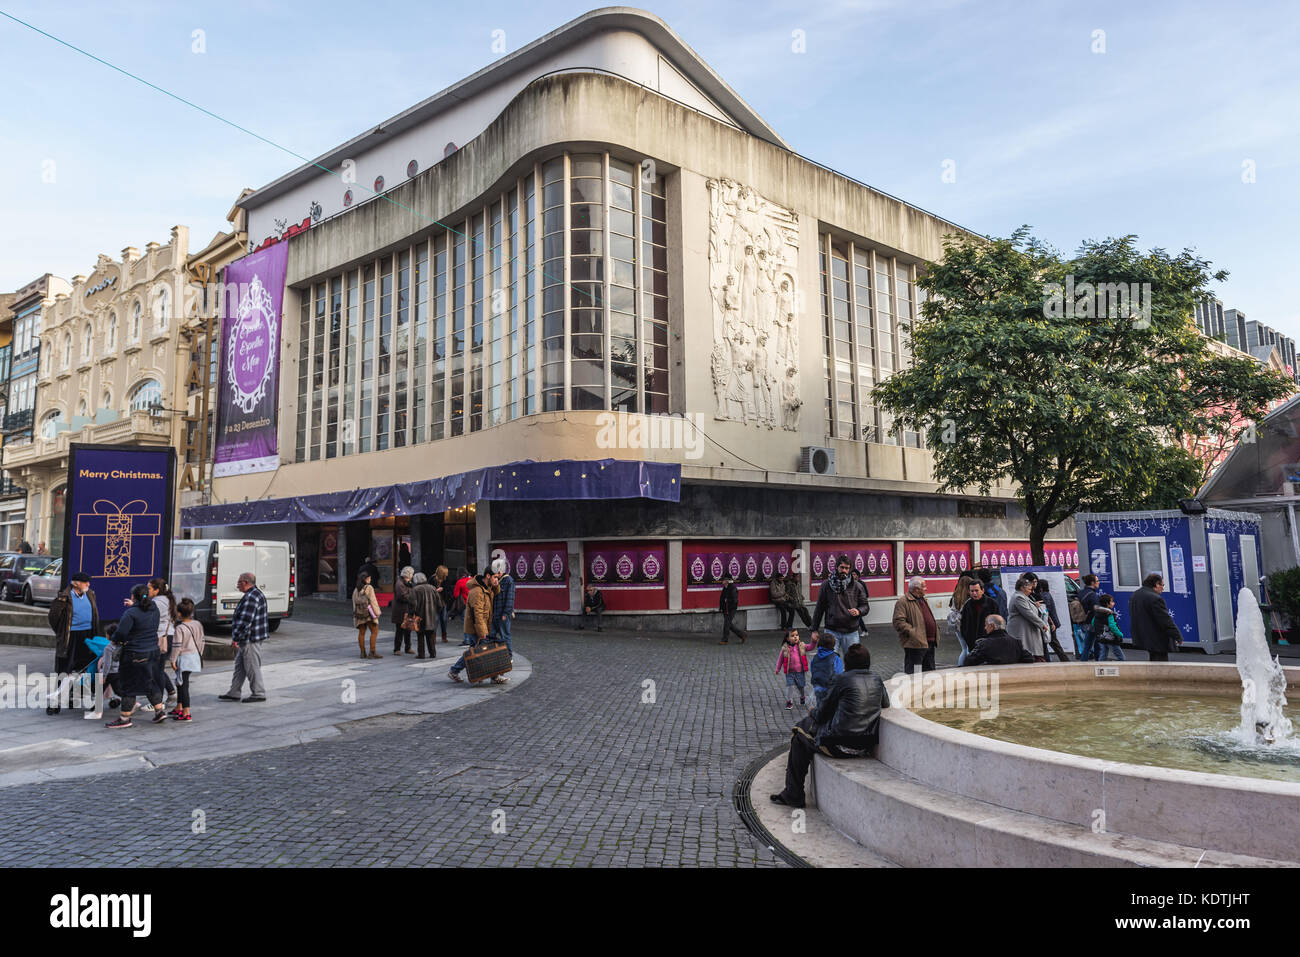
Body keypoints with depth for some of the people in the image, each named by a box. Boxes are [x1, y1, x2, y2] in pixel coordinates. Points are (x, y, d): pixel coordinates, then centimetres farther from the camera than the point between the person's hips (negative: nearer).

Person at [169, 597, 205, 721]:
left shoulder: (180, 628, -17)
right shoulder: (198, 625, 5)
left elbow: (177, 646, -16)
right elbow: (201, 641, 12)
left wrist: (173, 660, -8)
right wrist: (199, 655, 21)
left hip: (184, 658, -8)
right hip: (195, 656, 8)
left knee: (183, 684, -6)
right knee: (180, 683, 24)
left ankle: (186, 713, -9)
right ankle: (179, 707, 36)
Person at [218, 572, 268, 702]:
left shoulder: (251, 597, -21)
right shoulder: (255, 593, 14)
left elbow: (245, 621, -25)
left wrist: (235, 637, -19)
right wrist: (237, 637, 23)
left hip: (251, 639, -11)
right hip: (247, 639, 11)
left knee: (252, 667, -2)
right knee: (239, 665, 15)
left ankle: (258, 693, 7)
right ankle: (234, 693, 22)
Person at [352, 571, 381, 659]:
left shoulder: (356, 590, 11)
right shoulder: (369, 588, -8)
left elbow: (354, 602, 12)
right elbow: (373, 601, -10)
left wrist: (355, 614, 15)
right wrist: (377, 612, -6)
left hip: (359, 613, 7)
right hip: (369, 612, -7)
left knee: (361, 633, 9)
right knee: (374, 632, -4)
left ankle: (362, 652, 11)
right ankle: (372, 652, -9)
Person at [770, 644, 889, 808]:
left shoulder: (842, 680, -11)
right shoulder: (877, 681, 4)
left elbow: (822, 714, -1)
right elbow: (886, 704, 23)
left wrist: (814, 712, 21)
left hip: (841, 745, -7)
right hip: (867, 746, 7)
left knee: (799, 734, 16)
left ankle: (793, 796, 18)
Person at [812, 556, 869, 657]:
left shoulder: (857, 586, 4)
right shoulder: (827, 585, 2)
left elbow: (865, 606, 9)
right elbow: (819, 608, 7)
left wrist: (858, 611, -15)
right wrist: (814, 630, 4)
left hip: (851, 633, 1)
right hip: (831, 631, -1)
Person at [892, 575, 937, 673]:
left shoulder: (923, 600, 19)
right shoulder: (903, 602, -12)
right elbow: (898, 622, -19)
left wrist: (936, 628, 15)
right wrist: (913, 632, -24)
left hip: (930, 643, 9)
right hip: (915, 644, -9)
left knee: (930, 671, 16)